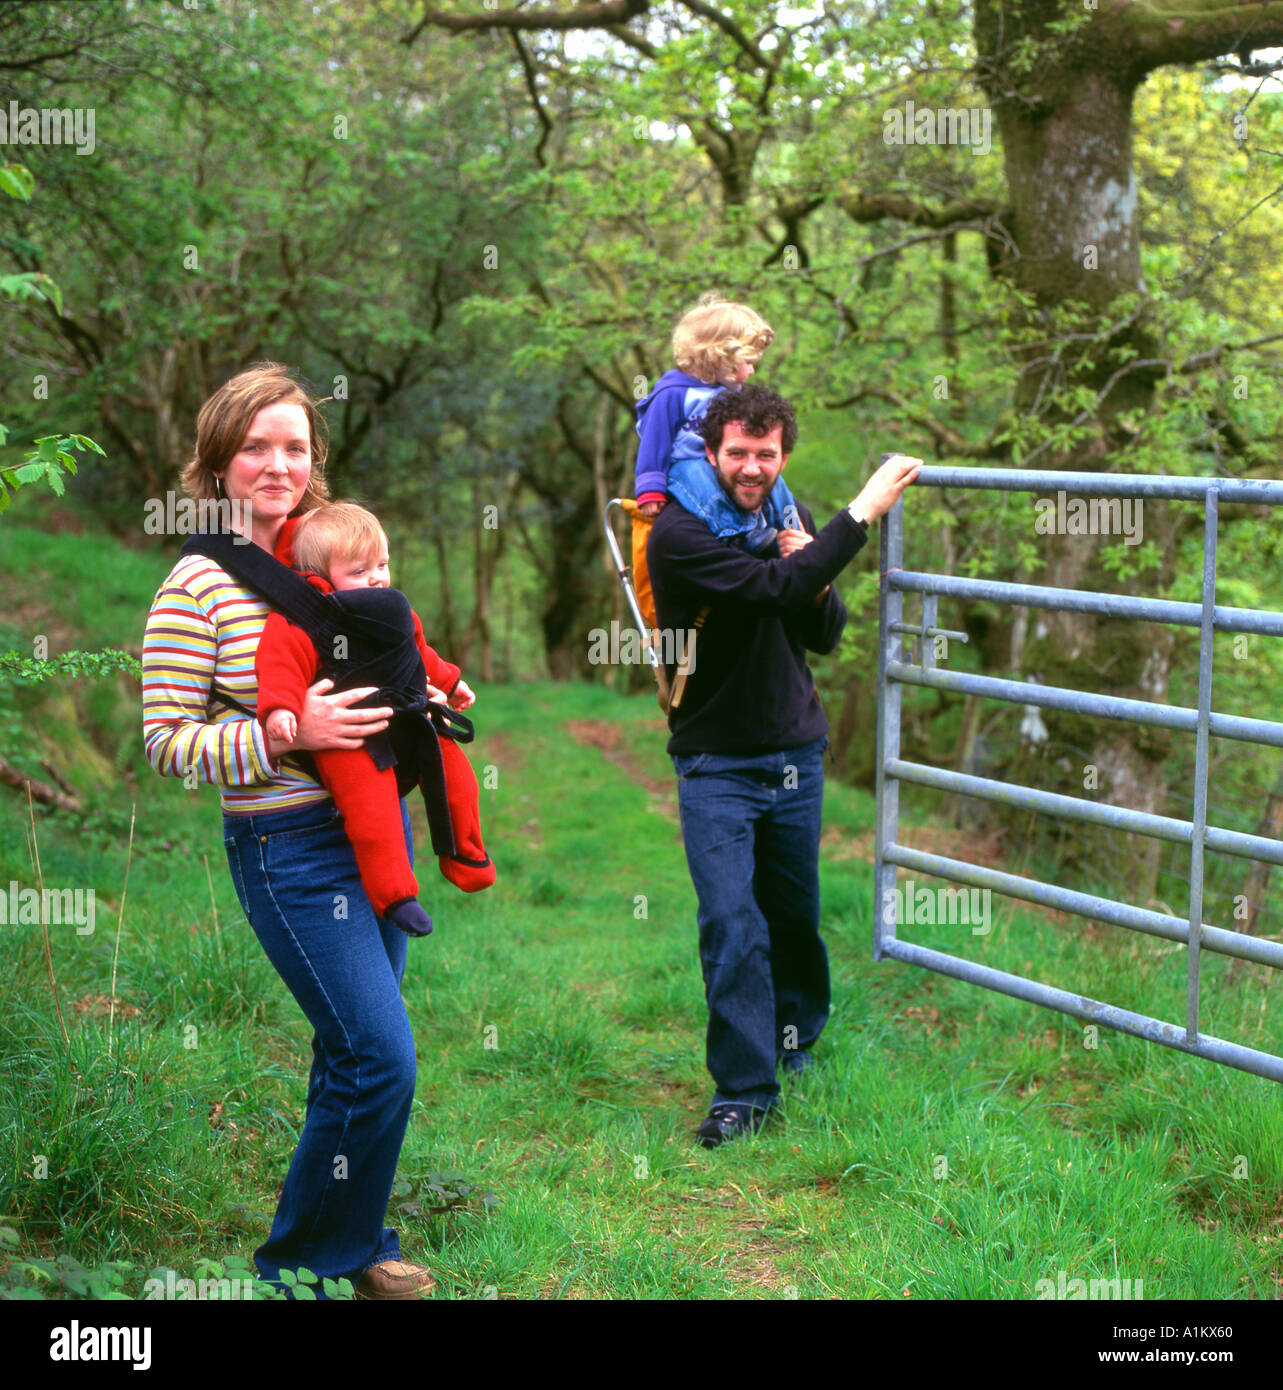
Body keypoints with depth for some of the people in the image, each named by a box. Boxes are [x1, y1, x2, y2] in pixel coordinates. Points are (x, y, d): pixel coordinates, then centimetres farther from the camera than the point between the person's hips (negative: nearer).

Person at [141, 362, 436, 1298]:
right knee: (383, 1058, -9)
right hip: (292, 848, -7)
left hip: (379, 826, 7)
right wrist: (286, 736, -22)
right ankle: (308, 1257, 11)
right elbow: (166, 742, -12)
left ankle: (344, 1238, 32)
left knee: (355, 1050, 15)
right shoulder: (197, 587, -10)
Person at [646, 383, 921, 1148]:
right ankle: (745, 1091, -5)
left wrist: (814, 583, -12)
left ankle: (797, 1036, 39)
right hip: (716, 764, -6)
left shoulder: (786, 521, 7)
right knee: (732, 925, -12)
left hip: (797, 754, 6)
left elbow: (825, 637, 10)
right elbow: (770, 590, -30)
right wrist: (863, 513, -28)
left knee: (796, 913, 16)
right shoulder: (681, 532, -16)